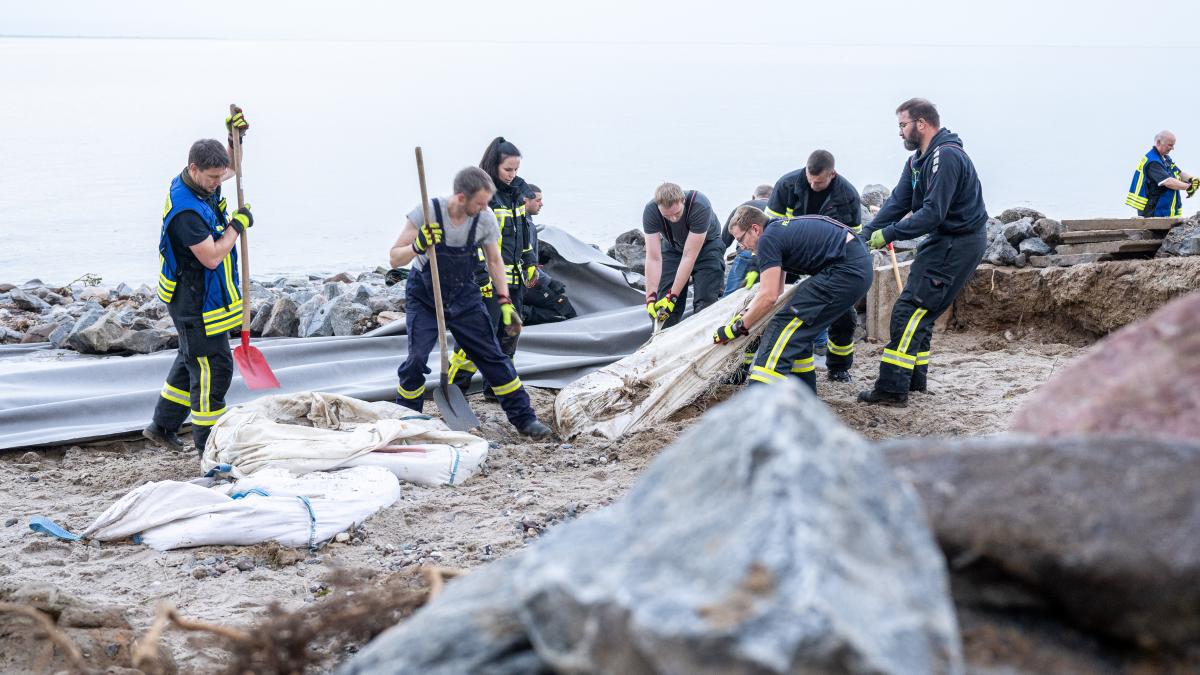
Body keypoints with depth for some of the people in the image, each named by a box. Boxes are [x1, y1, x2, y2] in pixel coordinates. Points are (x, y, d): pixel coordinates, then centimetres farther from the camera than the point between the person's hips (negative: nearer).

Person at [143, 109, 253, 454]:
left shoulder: (201, 183, 2)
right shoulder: (186, 209, -28)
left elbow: (230, 168, 24)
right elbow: (212, 257, -30)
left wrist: (235, 137, 6)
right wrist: (237, 225, -17)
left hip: (202, 298, 10)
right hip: (196, 304, -10)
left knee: (192, 359, 22)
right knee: (213, 367, -4)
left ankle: (162, 426, 34)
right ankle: (208, 445, 4)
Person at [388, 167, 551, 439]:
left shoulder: (486, 219, -15)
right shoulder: (427, 212, -23)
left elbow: (494, 261, 3)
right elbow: (395, 259, -17)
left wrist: (505, 302, -2)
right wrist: (418, 247, -37)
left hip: (465, 297, 2)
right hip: (424, 297, -2)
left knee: (493, 356, 1)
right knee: (416, 359, -13)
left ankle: (524, 418, 12)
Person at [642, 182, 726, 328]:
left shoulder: (700, 206, -38)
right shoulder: (650, 211, -30)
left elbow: (689, 256, -36)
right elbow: (653, 258, -30)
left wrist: (672, 296, -36)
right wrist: (651, 297, -38)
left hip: (706, 245, -2)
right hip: (673, 247, 3)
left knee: (705, 302, -17)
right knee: (662, 306, -7)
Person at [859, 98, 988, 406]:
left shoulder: (946, 157, -21)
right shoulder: (918, 161, 13)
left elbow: (933, 212, -27)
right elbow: (898, 202, 7)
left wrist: (889, 233, -23)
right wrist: (866, 235, -5)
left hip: (958, 243, -10)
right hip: (944, 240, 10)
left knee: (909, 309, -13)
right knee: (920, 311, 16)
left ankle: (892, 389, -13)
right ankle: (913, 379, 25)